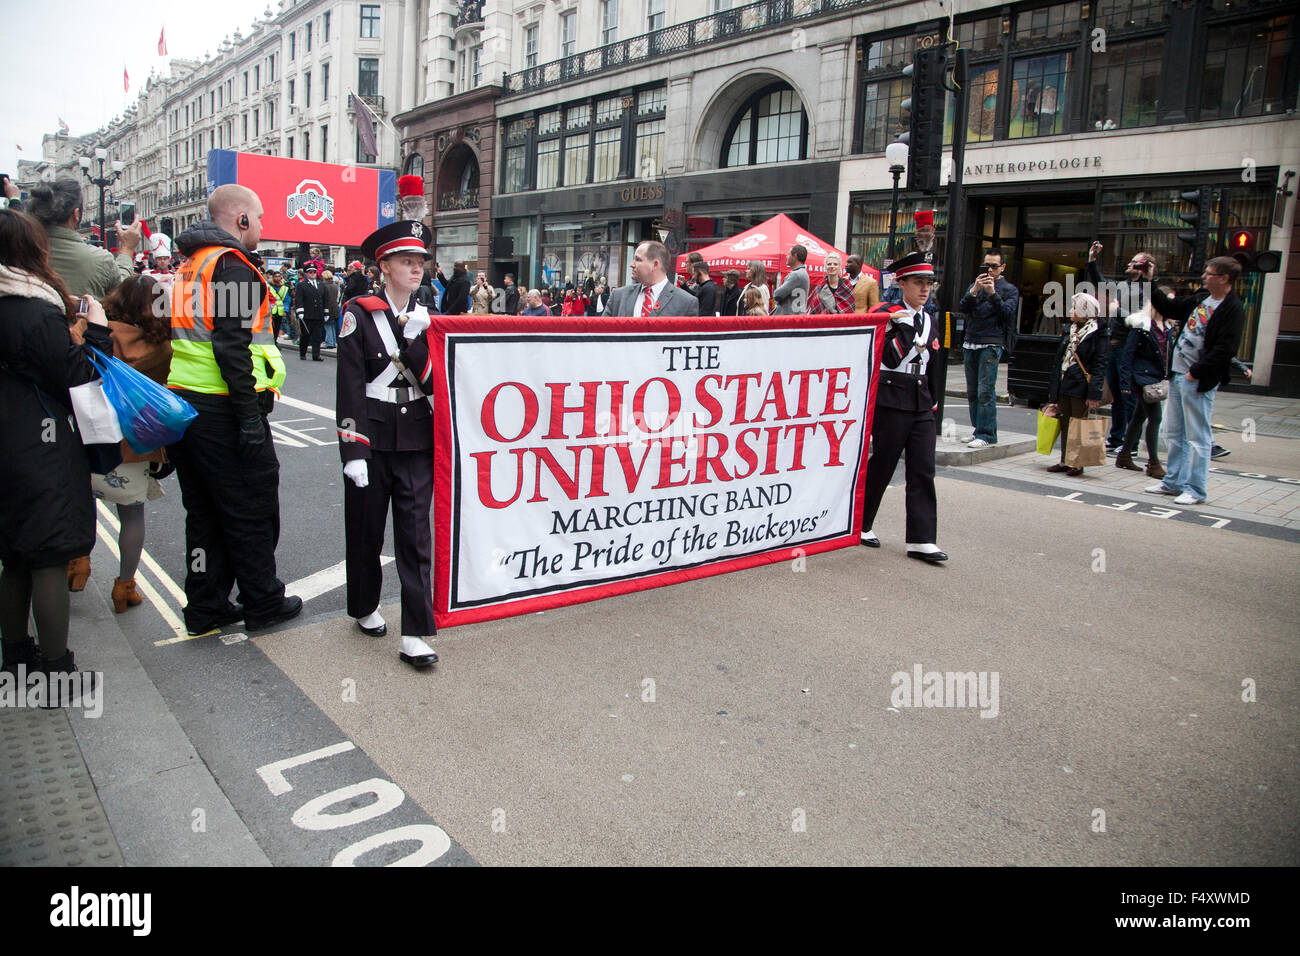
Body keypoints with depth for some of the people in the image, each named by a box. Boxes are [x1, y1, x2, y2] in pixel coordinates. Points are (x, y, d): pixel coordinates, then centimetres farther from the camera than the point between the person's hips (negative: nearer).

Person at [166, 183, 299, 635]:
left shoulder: (191, 266, 18)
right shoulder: (233, 266, -12)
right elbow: (233, 347, -21)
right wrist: (250, 417, -21)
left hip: (184, 405, 9)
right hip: (222, 410, -9)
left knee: (204, 512, 15)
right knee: (252, 512, 4)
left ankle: (206, 607, 22)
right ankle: (263, 602, 15)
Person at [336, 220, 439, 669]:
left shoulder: (426, 318, 8)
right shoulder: (360, 314, -4)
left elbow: (432, 382, -1)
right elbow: (350, 389, -8)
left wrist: (418, 338, -15)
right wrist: (353, 451, -12)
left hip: (416, 442, 3)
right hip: (372, 442, -2)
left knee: (416, 536, -1)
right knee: (365, 530, 12)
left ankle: (416, 635, 1)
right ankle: (365, 608, 34)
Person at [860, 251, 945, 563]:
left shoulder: (929, 321, 15)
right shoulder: (886, 314, -4)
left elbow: (932, 368, 20)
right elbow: (891, 359, -16)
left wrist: (933, 403, 18)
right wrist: (906, 326, -22)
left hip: (921, 407, 6)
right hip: (891, 403, -6)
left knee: (923, 471, 1)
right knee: (881, 466, 2)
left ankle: (922, 540, 3)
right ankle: (860, 525, 20)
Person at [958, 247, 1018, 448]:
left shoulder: (1009, 289, 6)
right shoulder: (976, 285, 17)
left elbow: (1008, 313, -9)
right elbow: (962, 307, 2)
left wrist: (993, 293, -19)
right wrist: (974, 291, -15)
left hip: (991, 345, -5)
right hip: (971, 344, 5)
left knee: (986, 391, -11)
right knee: (972, 391, 8)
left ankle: (986, 434, -10)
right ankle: (977, 429, 16)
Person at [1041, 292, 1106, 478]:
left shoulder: (1097, 335, -8)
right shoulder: (1068, 330, 12)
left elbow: (1099, 366, -11)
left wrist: (1094, 394, -16)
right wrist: (1053, 388, 14)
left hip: (1081, 387, -6)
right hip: (1064, 385, 6)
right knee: (1065, 424, 11)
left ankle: (1078, 463, 8)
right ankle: (1065, 461, 20)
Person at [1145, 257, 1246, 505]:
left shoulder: (1232, 309, -13)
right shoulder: (1201, 299, 12)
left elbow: (1224, 350, -19)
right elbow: (1169, 308, 25)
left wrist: (1196, 372, -19)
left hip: (1199, 381, -9)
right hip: (1178, 374, 9)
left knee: (1198, 438, -4)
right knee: (1174, 434, 15)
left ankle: (1196, 490, 2)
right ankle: (1174, 482, 25)